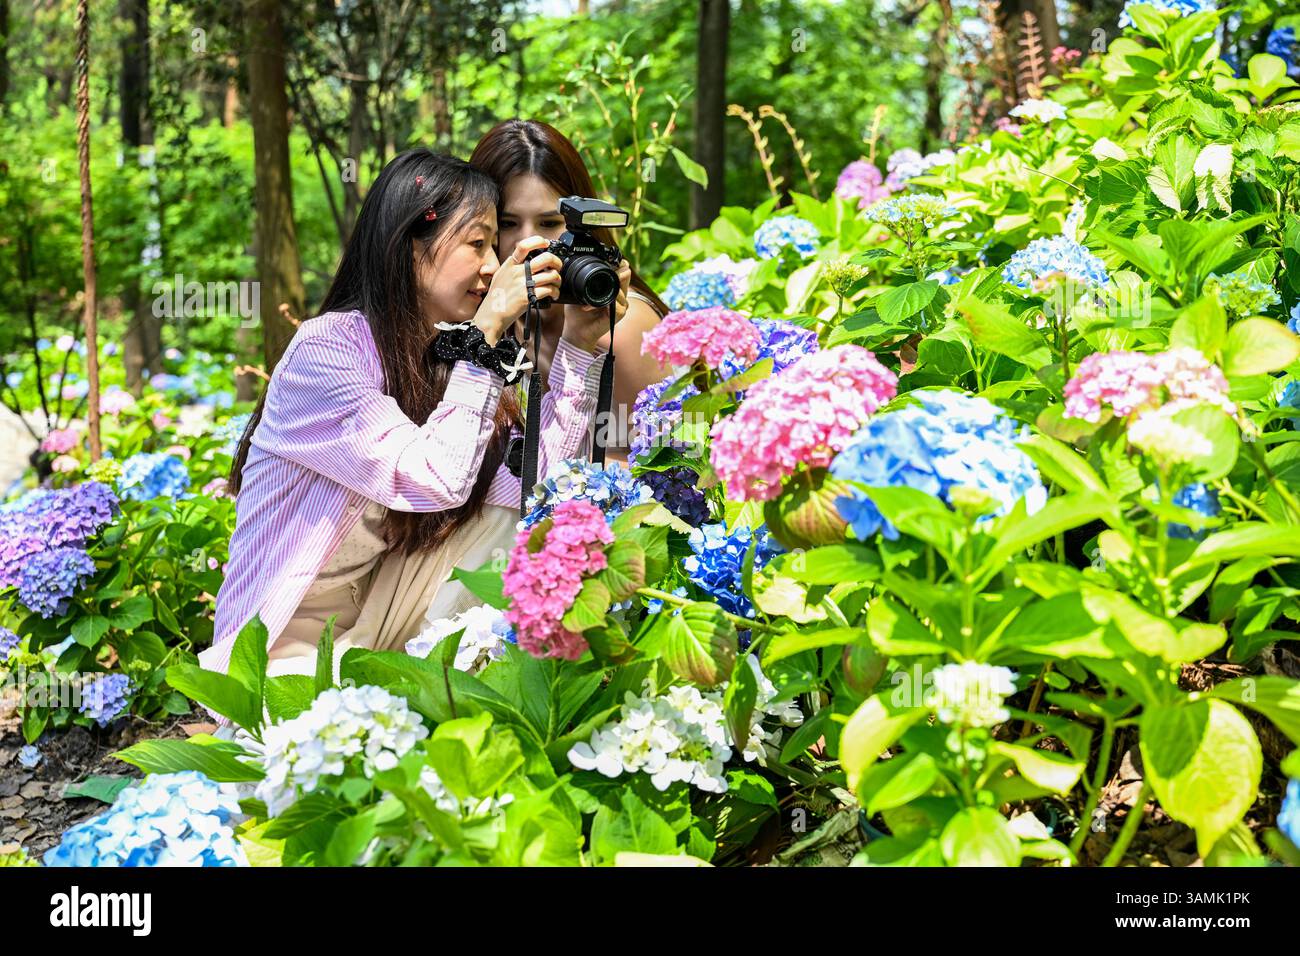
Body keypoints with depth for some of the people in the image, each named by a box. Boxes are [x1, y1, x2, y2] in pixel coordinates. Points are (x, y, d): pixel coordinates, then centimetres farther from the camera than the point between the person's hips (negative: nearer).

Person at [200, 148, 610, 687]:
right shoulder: (326, 348, -19)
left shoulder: (446, 358, 1)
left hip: (374, 619, 8)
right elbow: (437, 480, -30)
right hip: (284, 650, -8)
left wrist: (579, 344, -9)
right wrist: (487, 330, -25)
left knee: (518, 517, -8)